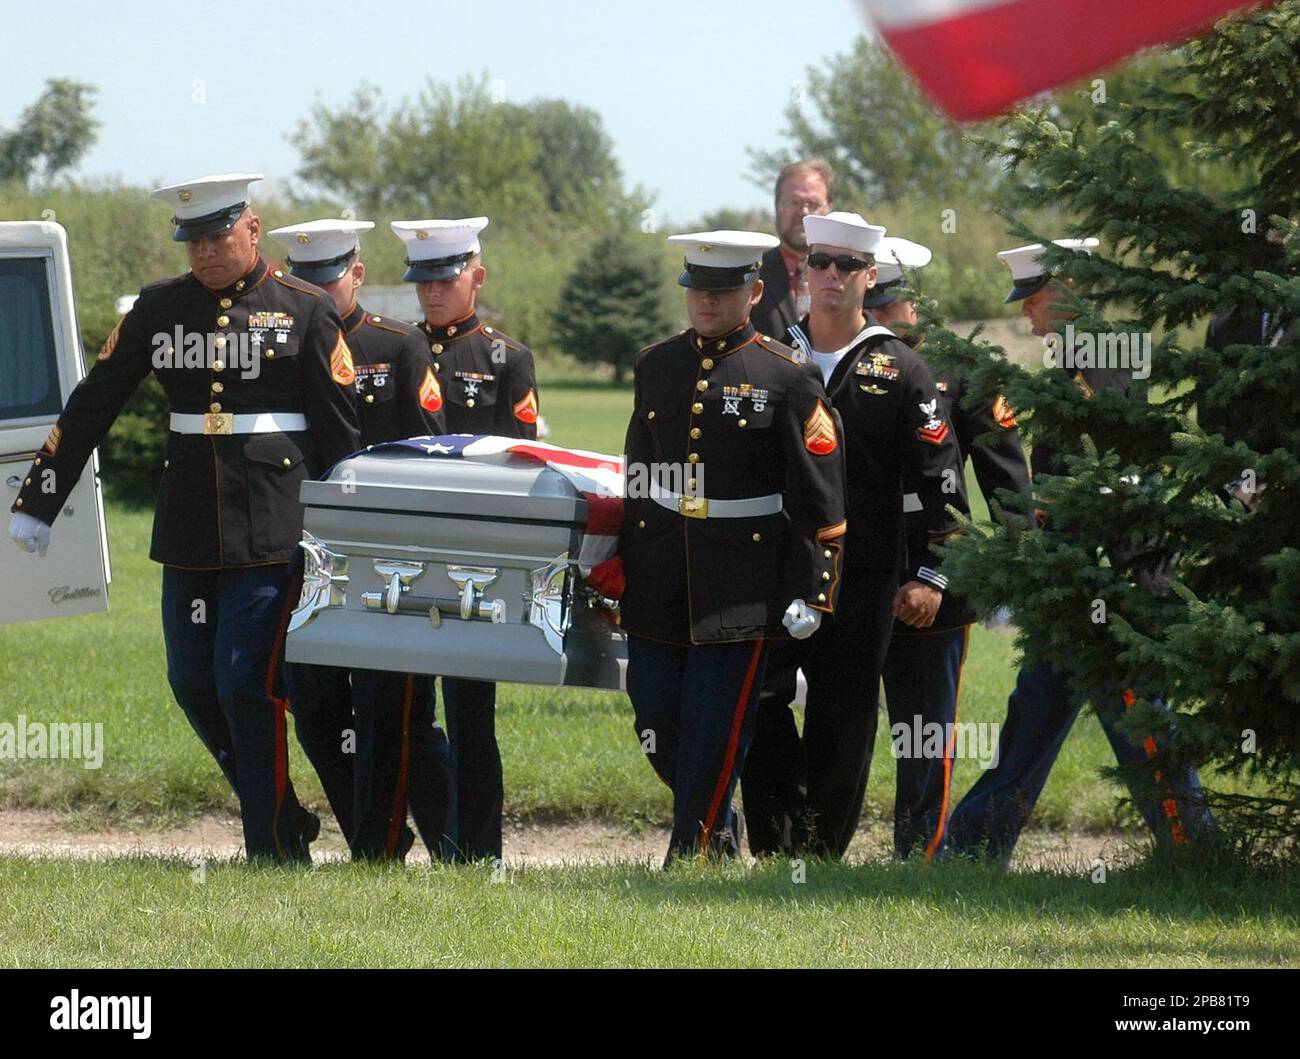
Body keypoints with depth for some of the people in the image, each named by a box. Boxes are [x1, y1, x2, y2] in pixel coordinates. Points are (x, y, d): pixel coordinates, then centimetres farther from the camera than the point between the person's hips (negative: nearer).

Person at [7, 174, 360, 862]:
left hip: (273, 534, -5)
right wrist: (37, 504, 11)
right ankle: (286, 819, 23)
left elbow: (341, 431, 0)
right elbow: (89, 410, 11)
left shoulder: (304, 310, -2)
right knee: (191, 684, 7)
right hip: (188, 534, 5)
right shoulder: (158, 309, 8)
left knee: (245, 684, -9)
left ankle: (274, 851, 0)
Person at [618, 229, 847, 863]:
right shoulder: (655, 366, 10)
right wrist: (617, 568, 17)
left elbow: (820, 498, -3)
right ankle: (716, 825, 30)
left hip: (742, 589, -5)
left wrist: (809, 592, -8)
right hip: (658, 584, 5)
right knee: (657, 725, 7)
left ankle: (692, 858, 4)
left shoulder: (788, 378, -3)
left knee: (714, 734, -5)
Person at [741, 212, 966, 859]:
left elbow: (940, 480, 0)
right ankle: (777, 845, 0)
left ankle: (823, 851, 11)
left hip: (863, 580, -2)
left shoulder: (899, 370, 4)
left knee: (843, 722, 1)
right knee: (758, 701, -7)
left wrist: (930, 575, -7)